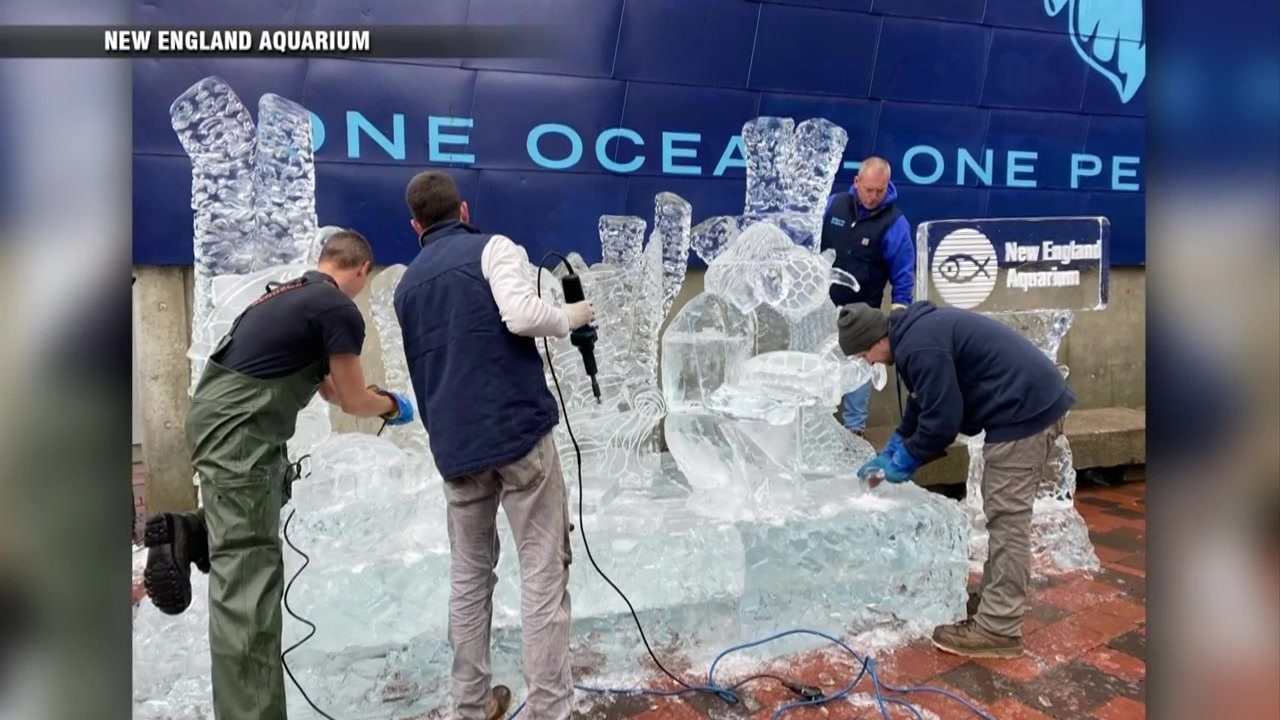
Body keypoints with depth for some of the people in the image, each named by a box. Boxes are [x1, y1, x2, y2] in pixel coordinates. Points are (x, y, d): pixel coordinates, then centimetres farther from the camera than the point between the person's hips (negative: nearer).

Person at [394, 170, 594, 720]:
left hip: (455, 446, 6)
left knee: (468, 576, 15)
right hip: (519, 431, -5)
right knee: (543, 572, 0)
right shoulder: (492, 247, 1)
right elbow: (522, 315, -17)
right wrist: (573, 317, 1)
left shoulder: (407, 286, 19)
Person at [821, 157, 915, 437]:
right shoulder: (833, 204, -5)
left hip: (861, 311, -3)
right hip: (822, 303, 4)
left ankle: (855, 426, 16)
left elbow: (903, 273, -10)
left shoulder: (894, 222, -14)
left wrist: (899, 309, -16)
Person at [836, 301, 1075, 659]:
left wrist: (905, 461, -3)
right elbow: (923, 405, 23)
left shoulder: (919, 345, -19)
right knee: (1003, 514, 17)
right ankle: (994, 597, 29)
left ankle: (998, 629, -1)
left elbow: (941, 419, -19)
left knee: (1007, 518, -7)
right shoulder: (917, 329, 14)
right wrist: (888, 453, 21)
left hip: (1024, 410, -11)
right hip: (1036, 401, 11)